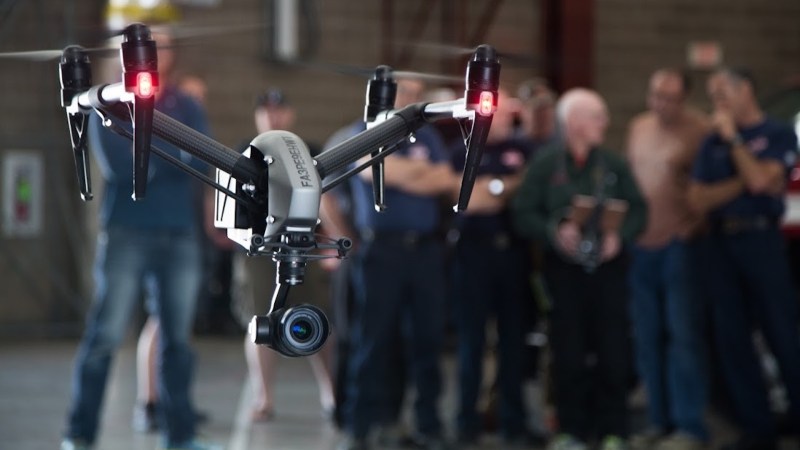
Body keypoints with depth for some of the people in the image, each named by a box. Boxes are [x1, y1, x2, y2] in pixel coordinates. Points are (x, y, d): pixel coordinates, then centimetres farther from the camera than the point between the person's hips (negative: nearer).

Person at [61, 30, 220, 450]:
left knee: (177, 338, 6)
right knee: (104, 335, -7)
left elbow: (205, 162, -4)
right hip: (126, 234, -4)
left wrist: (149, 158, -14)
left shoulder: (188, 108, 10)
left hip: (180, 237, 4)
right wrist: (175, 157, -6)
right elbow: (118, 166, -13)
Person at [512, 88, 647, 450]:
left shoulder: (613, 163, 5)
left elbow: (638, 210, 6)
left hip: (608, 266, 1)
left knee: (612, 351, -1)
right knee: (569, 352, 0)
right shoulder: (545, 164, 0)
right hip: (564, 267, -1)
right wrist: (554, 232, -18)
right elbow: (524, 214, -3)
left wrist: (620, 235, -12)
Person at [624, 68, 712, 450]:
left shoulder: (699, 130, -11)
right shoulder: (638, 126, 11)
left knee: (683, 336, -7)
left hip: (679, 245, -7)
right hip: (641, 245, 7)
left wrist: (697, 223, -12)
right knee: (648, 338, 9)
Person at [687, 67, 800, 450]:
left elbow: (760, 179, -15)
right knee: (732, 341, 4)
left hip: (761, 240, -5)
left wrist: (732, 137, -6)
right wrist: (743, 185, -7)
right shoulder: (713, 143, 15)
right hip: (720, 243, 5)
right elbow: (698, 200, 5)